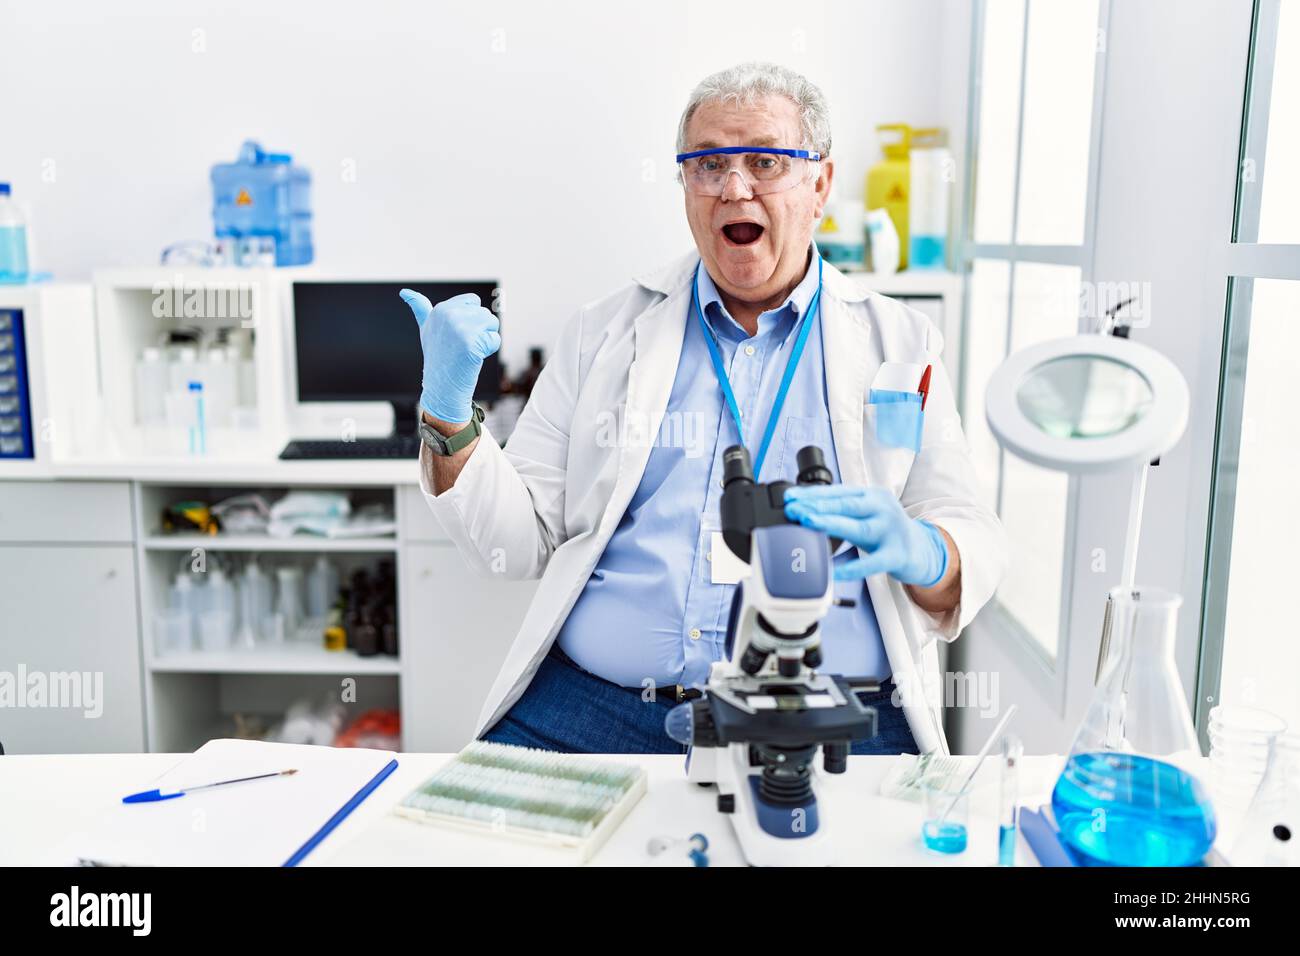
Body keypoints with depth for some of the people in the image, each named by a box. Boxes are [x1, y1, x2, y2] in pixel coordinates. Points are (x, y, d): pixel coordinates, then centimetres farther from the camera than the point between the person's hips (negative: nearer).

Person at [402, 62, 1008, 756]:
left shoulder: (901, 345, 12)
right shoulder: (604, 333, 13)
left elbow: (974, 546, 7)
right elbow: (518, 543, 11)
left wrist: (914, 551, -16)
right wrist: (448, 418, -5)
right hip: (595, 708, 0)